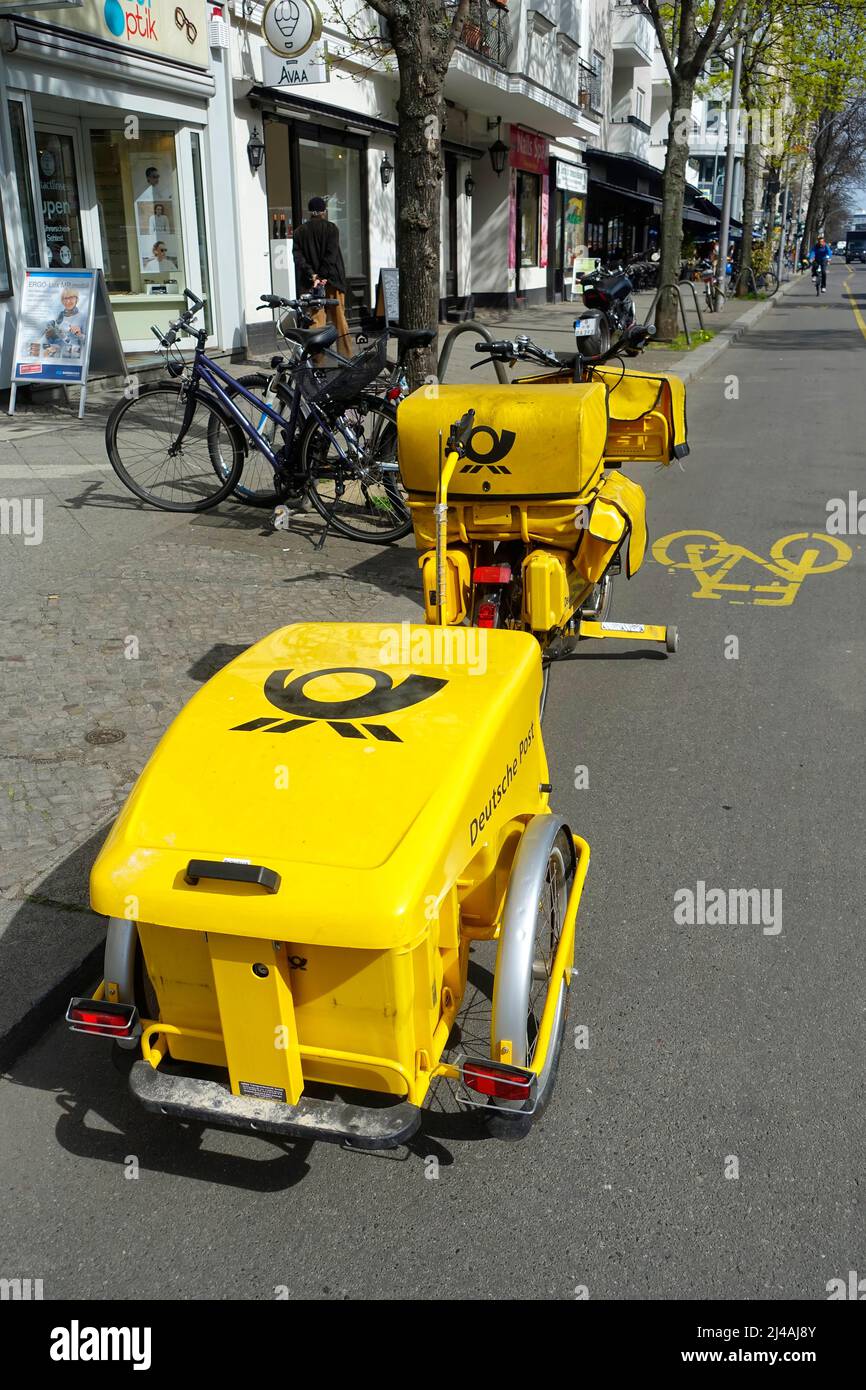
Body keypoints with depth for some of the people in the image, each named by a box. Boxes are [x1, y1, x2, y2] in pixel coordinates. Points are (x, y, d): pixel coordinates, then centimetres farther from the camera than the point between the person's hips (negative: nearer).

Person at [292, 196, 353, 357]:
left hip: (309, 283, 2)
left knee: (315, 322, 1)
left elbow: (298, 256, -4)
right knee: (339, 320, 7)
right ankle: (346, 356, 11)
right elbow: (331, 255, -12)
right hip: (332, 282, -2)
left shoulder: (299, 231, 7)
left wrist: (313, 276, -11)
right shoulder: (331, 228, -2)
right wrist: (323, 277, -13)